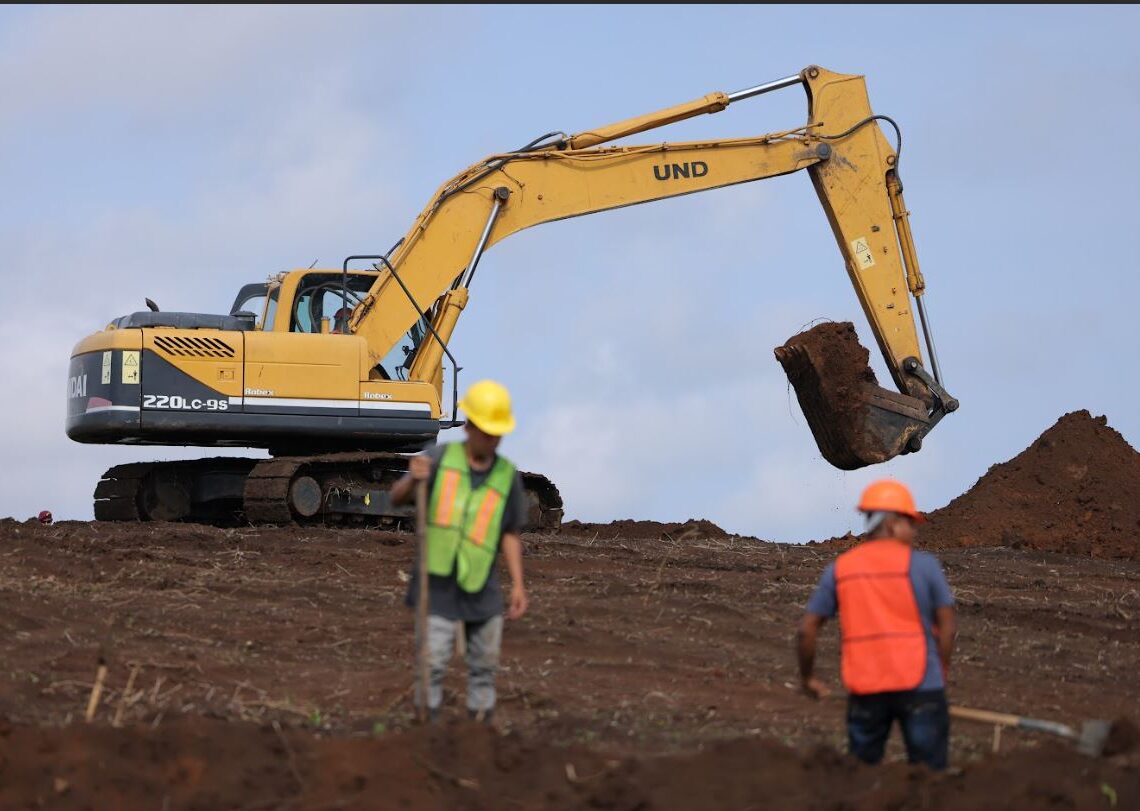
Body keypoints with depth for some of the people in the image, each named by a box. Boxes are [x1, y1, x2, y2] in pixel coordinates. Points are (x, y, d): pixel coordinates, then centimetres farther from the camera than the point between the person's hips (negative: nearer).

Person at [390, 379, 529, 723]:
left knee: (485, 665, 9)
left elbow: (510, 535, 4)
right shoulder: (441, 458, -5)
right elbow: (397, 498, -8)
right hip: (437, 583, -2)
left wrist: (518, 585, -3)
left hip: (481, 588, 2)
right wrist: (412, 478, -31)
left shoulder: (507, 476, 0)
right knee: (432, 663, -6)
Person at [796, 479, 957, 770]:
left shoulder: (839, 569, 6)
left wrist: (807, 677, 18)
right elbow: (948, 623, -2)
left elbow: (807, 630, 5)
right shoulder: (923, 564, -3)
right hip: (919, 685, -3)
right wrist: (942, 669, 12)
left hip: (864, 690, 3)